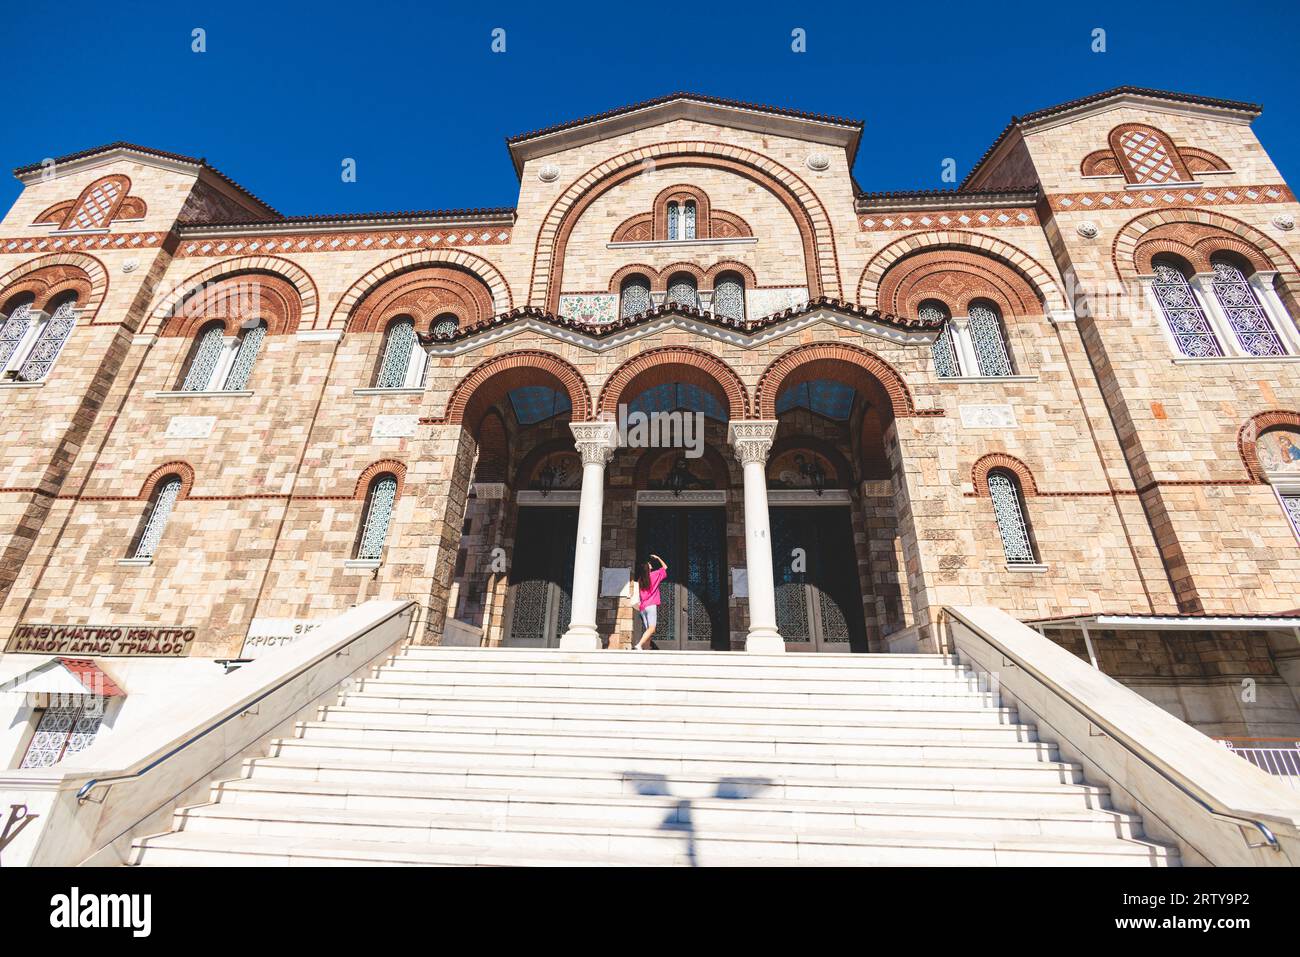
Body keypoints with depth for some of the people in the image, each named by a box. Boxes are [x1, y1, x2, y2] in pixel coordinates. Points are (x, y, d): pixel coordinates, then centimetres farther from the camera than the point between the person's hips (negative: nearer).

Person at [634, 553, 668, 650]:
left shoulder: (640, 580, 13)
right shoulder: (654, 575, 1)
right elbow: (665, 567, 14)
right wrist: (658, 558, 22)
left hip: (642, 607, 6)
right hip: (651, 606, -6)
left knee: (647, 630, 7)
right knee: (651, 629, -15)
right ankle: (639, 644, -33)